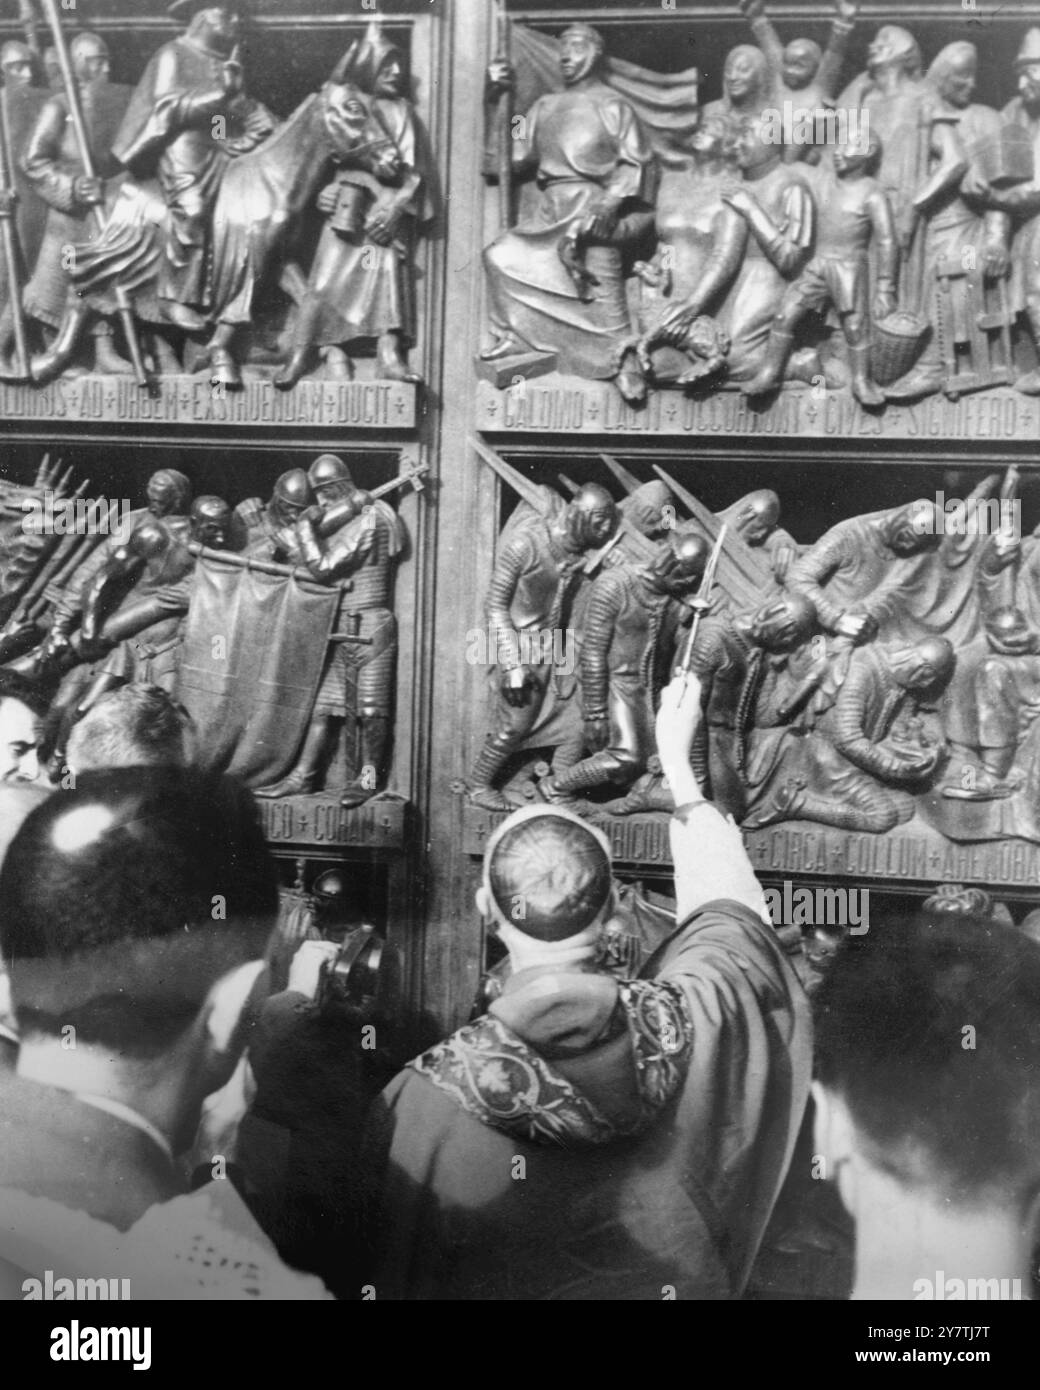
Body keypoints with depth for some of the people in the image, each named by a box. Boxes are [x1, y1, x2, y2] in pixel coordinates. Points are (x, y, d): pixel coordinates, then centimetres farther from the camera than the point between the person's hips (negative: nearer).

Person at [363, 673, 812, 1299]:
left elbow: (404, 1270, -14)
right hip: (675, 1282, 2)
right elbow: (727, 902, -4)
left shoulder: (420, 1097, -31)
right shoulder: (693, 1021, -26)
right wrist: (677, 759, 7)